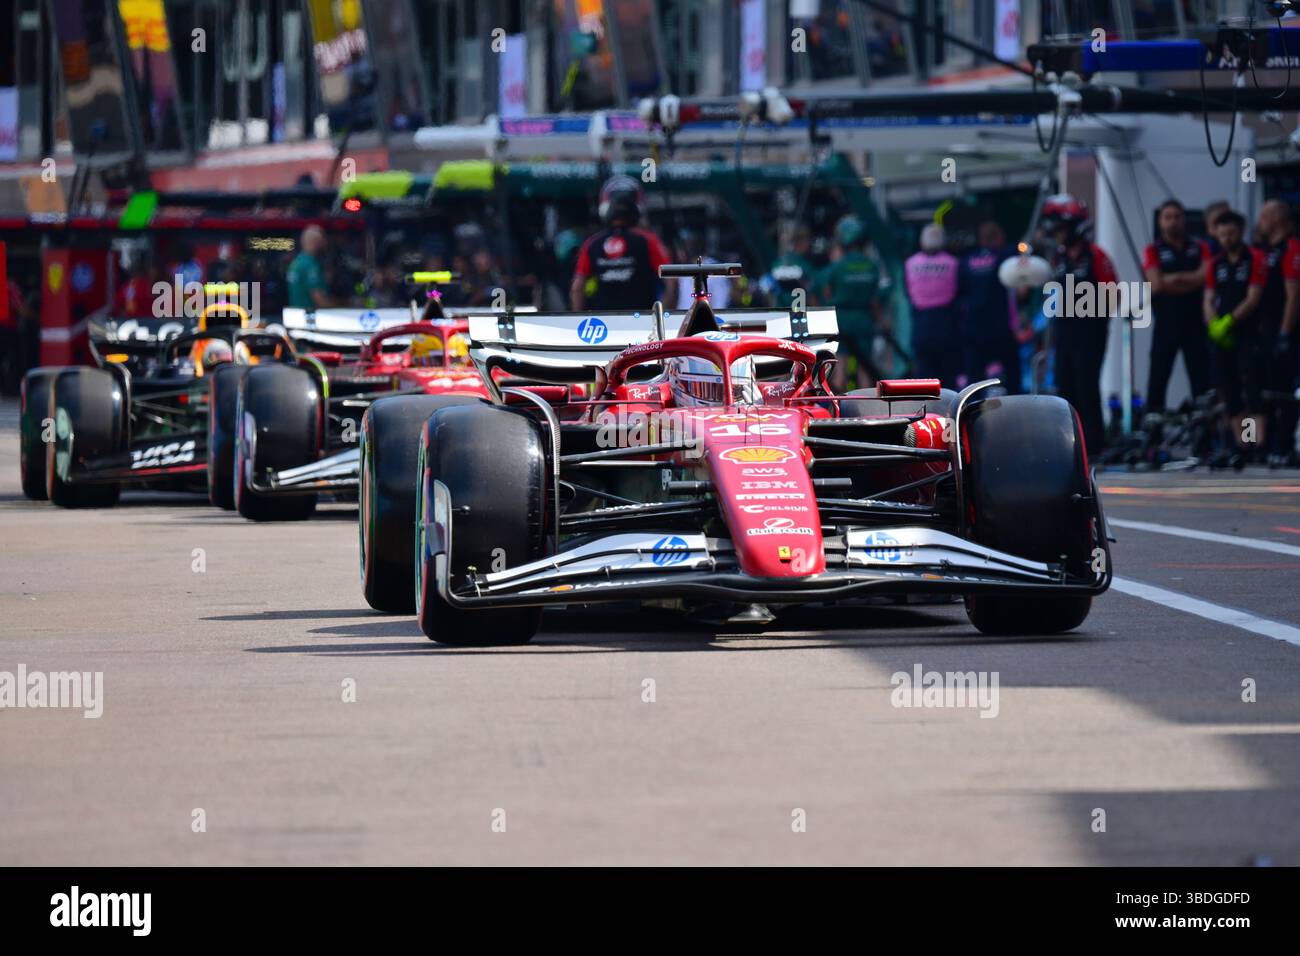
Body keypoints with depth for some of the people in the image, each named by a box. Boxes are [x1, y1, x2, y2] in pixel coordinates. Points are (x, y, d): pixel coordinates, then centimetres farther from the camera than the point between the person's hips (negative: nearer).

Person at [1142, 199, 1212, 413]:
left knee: (1202, 379, 0)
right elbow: (1157, 284, -10)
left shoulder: (1200, 248, 9)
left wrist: (1176, 278, -10)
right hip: (1166, 322, -1)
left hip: (1195, 322, 1)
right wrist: (1191, 281, -7)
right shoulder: (1153, 251, 4)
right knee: (1158, 378, -1)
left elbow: (1206, 276, -7)